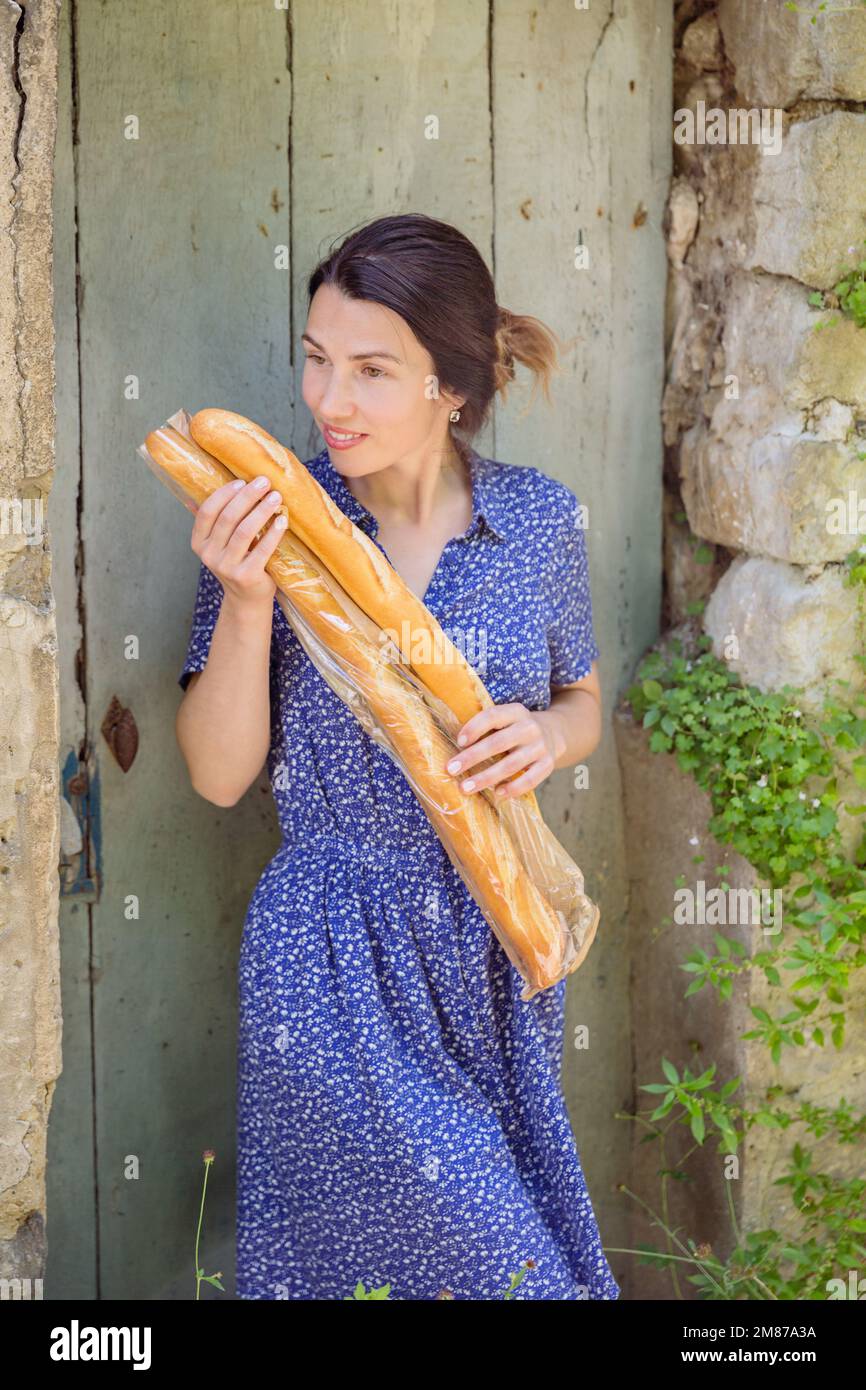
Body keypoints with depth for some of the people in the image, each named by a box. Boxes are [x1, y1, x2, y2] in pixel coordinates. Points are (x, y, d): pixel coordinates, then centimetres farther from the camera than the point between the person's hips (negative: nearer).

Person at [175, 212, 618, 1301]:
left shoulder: (539, 517, -2)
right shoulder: (271, 520, -9)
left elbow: (582, 702, 13)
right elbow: (219, 774, -9)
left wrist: (546, 735, -10)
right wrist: (247, 599, -22)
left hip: (497, 952, 3)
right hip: (331, 965, -2)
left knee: (533, 1227, 13)